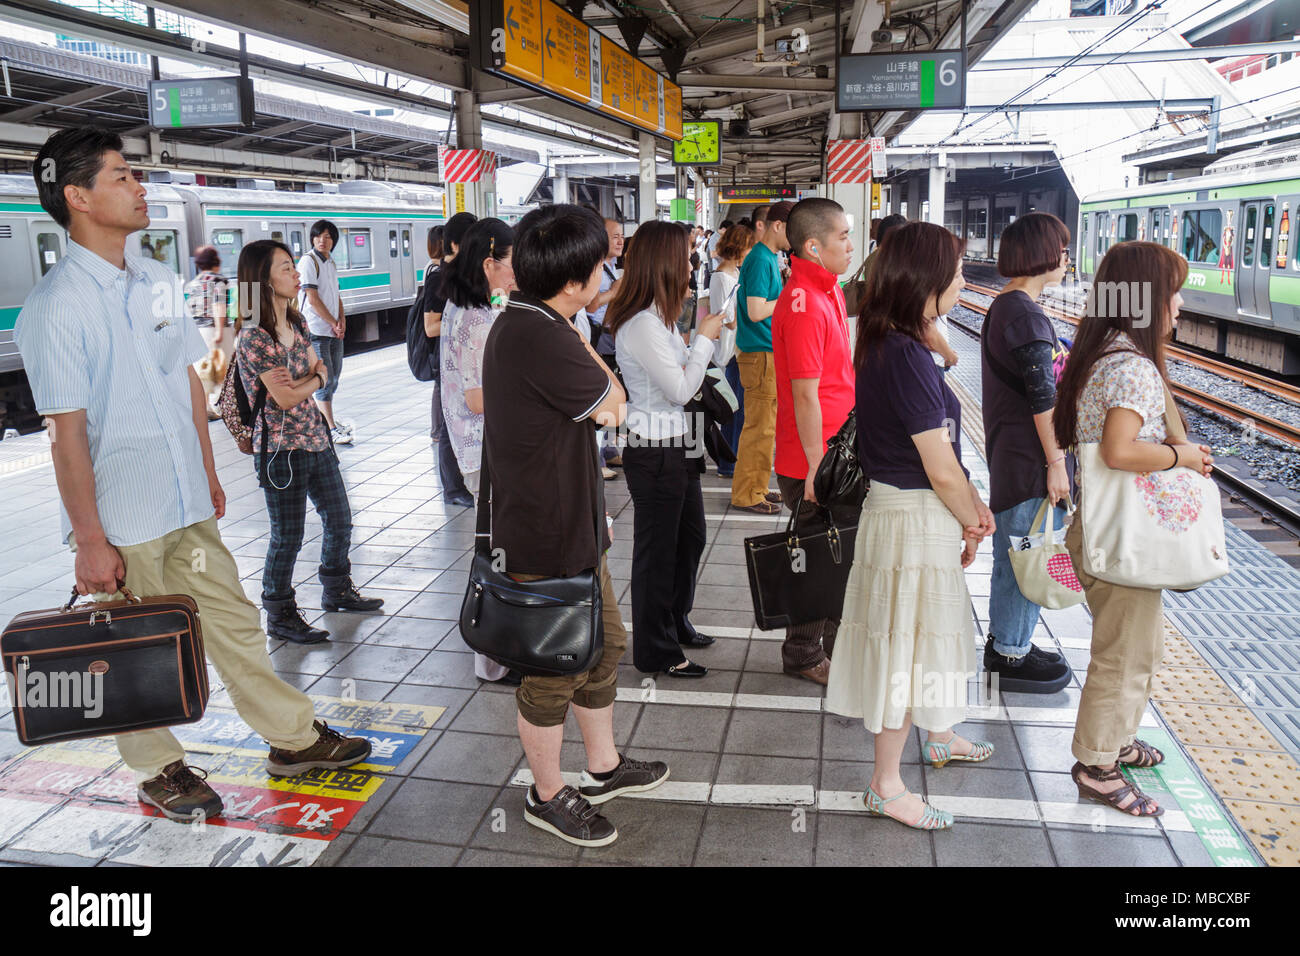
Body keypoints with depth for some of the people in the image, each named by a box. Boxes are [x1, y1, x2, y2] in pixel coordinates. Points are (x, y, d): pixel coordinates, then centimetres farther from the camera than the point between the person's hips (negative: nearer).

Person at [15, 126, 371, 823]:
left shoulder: (157, 281, 6)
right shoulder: (55, 306, -15)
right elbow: (68, 433, -16)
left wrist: (207, 473, 16)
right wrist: (91, 542, -15)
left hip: (187, 504, 6)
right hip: (119, 520, -6)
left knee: (234, 622, 15)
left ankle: (294, 738, 28)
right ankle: (159, 770, 31)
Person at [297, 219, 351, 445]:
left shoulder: (331, 262, 15)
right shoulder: (308, 261, -9)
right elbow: (313, 299, -14)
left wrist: (342, 320, 2)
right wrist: (334, 323, -10)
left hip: (334, 331, 8)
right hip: (316, 331, -8)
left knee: (334, 376, 14)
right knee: (325, 379, -8)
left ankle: (325, 419, 27)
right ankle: (330, 429, -6)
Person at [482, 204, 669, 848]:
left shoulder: (522, 323, 7)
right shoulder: (542, 338, -28)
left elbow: (600, 405, 12)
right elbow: (614, 401, -13)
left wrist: (599, 400, -6)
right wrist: (581, 338, -3)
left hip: (574, 526, 10)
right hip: (547, 541, -10)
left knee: (604, 646, 23)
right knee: (555, 673, 8)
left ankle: (603, 768, 42)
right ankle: (548, 795, 30)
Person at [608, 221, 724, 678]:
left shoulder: (653, 318, 11)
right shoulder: (642, 325, -22)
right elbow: (680, 390, -20)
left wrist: (703, 337, 9)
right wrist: (704, 339, -10)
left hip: (676, 444, 11)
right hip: (655, 451, -11)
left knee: (690, 536, 22)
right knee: (657, 549, 3)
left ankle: (676, 623, 41)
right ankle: (655, 652, 19)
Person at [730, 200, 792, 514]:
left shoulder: (768, 258, 15)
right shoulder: (760, 260, -16)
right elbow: (756, 311, -23)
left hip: (769, 350, 10)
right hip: (760, 354, -10)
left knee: (764, 424, 15)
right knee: (760, 426, -5)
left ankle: (757, 487, 24)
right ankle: (746, 494, 3)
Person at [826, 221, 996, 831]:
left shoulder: (883, 345, 6)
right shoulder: (907, 357, -25)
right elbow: (940, 468, -22)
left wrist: (971, 506, 5)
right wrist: (972, 523, -5)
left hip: (901, 506, 10)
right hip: (915, 518, -10)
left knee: (927, 632, 26)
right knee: (909, 642, 3)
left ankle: (939, 737, 49)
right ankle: (885, 786, 19)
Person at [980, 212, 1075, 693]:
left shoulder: (1001, 307, 13)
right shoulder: (1027, 316, -19)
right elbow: (1042, 397, -22)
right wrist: (1056, 462, -20)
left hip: (1006, 451, 11)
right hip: (1029, 457, -11)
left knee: (1010, 554, 19)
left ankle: (1002, 641, 32)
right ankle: (1012, 657, 13)